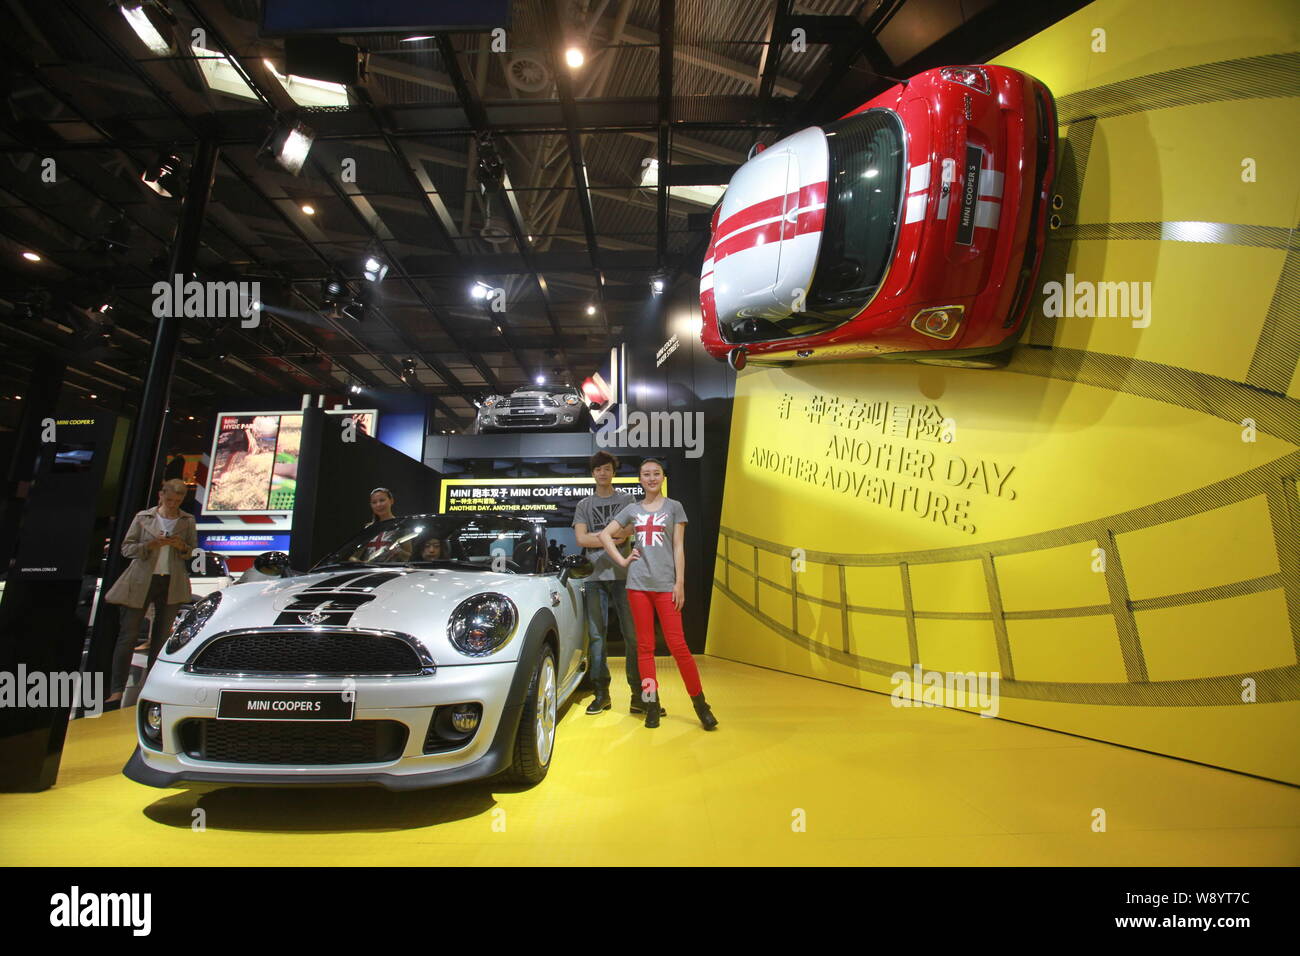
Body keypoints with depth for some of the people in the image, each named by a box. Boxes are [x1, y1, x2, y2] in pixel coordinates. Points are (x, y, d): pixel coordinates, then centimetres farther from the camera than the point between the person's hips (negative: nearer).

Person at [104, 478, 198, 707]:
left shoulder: (187, 521, 8)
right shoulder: (143, 517, 4)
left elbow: (193, 552, 10)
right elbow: (126, 548, 3)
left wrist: (181, 546, -12)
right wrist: (150, 545, -15)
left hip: (172, 585, 1)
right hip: (140, 583, -1)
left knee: (162, 636, 6)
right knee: (127, 636, -3)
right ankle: (117, 690, -1)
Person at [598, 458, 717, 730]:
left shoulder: (674, 507, 7)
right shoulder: (632, 509, 12)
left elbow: (678, 547, 3)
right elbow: (605, 535, 13)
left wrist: (680, 583, -4)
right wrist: (622, 560, 2)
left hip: (666, 584, -2)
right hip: (638, 584, 3)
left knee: (677, 645, -5)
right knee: (645, 646, 4)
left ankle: (699, 702, 7)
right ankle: (652, 704, 12)